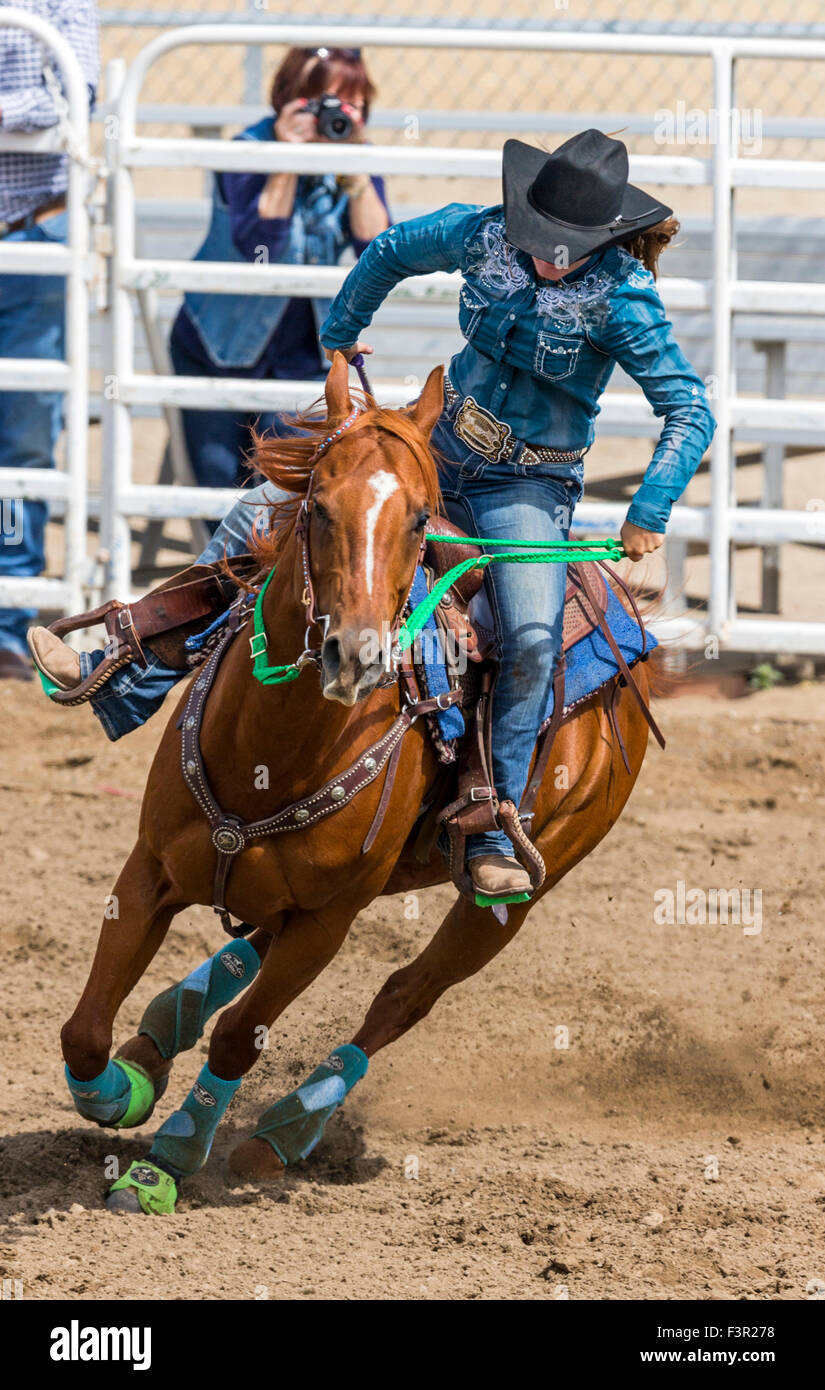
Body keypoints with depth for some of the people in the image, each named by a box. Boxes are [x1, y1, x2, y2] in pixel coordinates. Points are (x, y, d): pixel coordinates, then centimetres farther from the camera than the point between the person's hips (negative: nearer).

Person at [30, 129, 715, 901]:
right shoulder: (485, 235, -9)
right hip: (437, 450, 5)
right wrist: (338, 338, 24)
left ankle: (493, 834, -20)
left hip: (526, 488, -5)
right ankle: (131, 685, 10)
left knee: (531, 638, -31)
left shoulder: (620, 296, -21)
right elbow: (391, 252, 12)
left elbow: (689, 410, -18)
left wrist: (649, 513, -27)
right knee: (254, 528, 1)